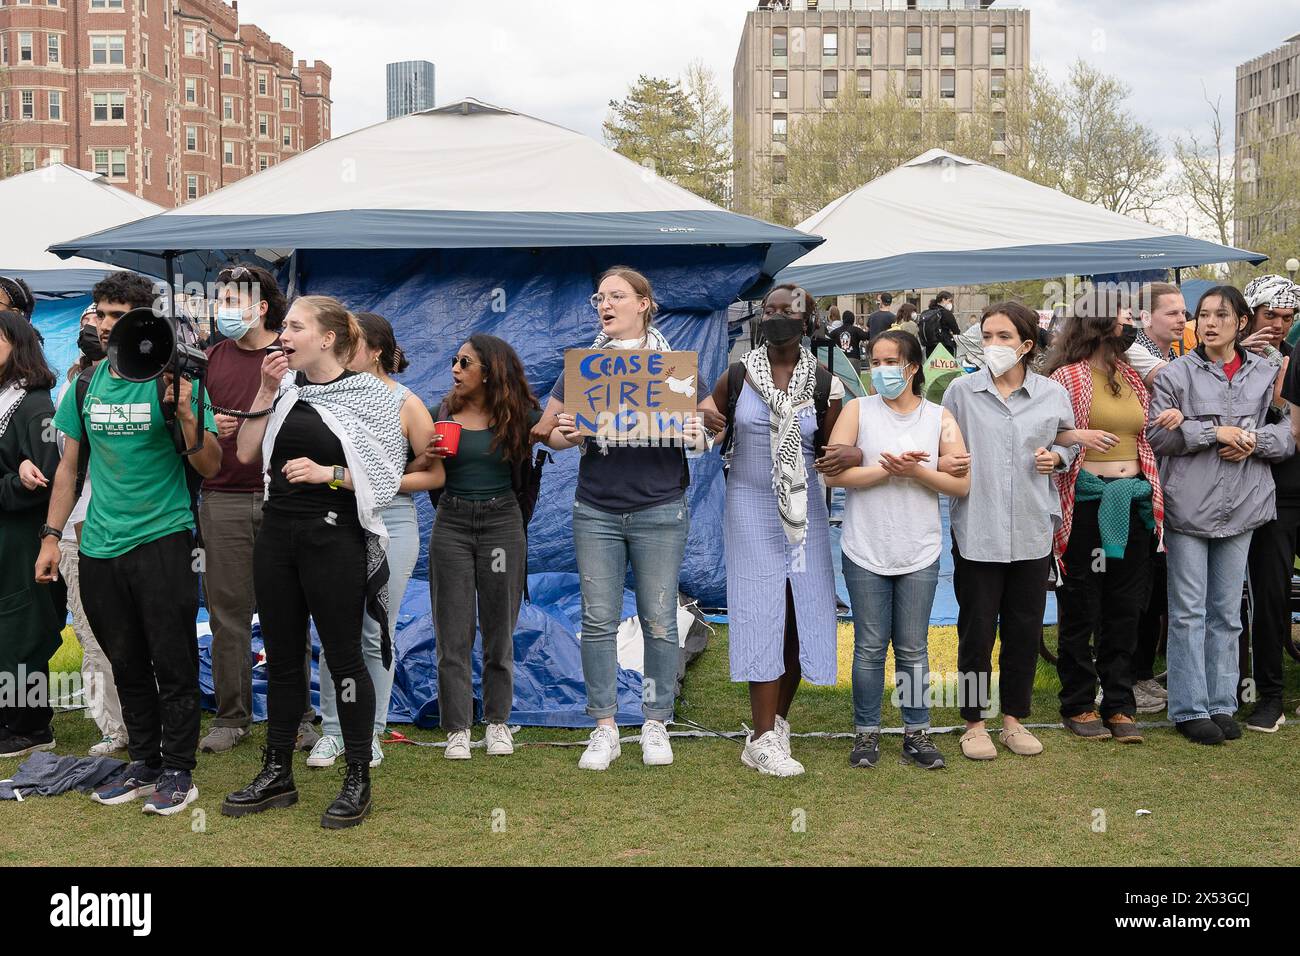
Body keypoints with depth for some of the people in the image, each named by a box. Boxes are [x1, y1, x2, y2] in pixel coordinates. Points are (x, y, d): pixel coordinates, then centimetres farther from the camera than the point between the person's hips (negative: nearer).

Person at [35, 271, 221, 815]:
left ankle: (177, 771, 12)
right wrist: (51, 536, 11)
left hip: (162, 540, -5)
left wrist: (184, 412, -23)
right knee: (126, 664, 13)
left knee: (173, 664, 1)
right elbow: (70, 466, 16)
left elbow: (210, 468, -9)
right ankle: (143, 762, 26)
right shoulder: (86, 384, 8)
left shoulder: (172, 379, -6)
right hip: (100, 546, 5)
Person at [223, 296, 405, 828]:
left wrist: (327, 472, -19)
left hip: (334, 537, -6)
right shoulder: (287, 388, 9)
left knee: (343, 655, 0)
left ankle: (358, 782, 11)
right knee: (281, 656, 12)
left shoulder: (369, 395, -7)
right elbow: (246, 453, 5)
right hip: (278, 531, 6)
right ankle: (277, 774, 24)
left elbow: (386, 477, -9)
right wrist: (266, 391, -2)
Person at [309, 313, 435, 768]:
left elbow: (434, 474, -2)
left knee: (376, 635, 3)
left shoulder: (407, 404, -2)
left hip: (389, 525, -2)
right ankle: (332, 731, 16)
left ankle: (370, 734, 15)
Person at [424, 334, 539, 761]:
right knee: (453, 633, 1)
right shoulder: (443, 414, 2)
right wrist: (428, 453, -12)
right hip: (452, 523, 1)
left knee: (499, 630, 9)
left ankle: (498, 722, 22)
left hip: (502, 522, -1)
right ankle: (458, 729, 9)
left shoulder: (519, 416, -2)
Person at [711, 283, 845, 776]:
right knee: (762, 614, -5)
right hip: (750, 509, -2)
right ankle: (762, 741, 0)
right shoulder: (737, 378, 1)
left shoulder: (824, 384, 2)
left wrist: (852, 454, -17)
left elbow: (831, 448, 4)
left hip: (803, 510, 2)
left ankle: (778, 720, 21)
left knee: (802, 614, 3)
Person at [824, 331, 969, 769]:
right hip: (866, 552, -1)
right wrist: (888, 469, -15)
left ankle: (917, 732, 18)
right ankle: (866, 732, 17)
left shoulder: (939, 418, 5)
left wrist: (916, 471, -15)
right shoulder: (858, 410, 1)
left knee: (914, 648, 8)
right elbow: (833, 474, -9)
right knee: (870, 647, 5)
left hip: (919, 554, 1)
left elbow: (961, 484, -2)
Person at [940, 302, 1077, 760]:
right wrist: (944, 463, -17)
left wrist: (1057, 458, -5)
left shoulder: (1053, 394, 3)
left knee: (1025, 629, 11)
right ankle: (974, 723, 18)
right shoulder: (962, 391, -1)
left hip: (1032, 531, 2)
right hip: (977, 529, -2)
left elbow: (1070, 444, 16)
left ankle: (1014, 719, 26)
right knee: (976, 631, 4)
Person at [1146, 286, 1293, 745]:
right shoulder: (1176, 373, -1)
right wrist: (1216, 432, -13)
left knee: (1227, 612, 11)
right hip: (1188, 506, -3)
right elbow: (1157, 433, -7)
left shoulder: (1267, 374, 7)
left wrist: (1253, 440, -11)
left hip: (1241, 508, 3)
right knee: (1188, 611, 1)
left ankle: (1221, 704, 21)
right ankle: (1189, 709, 9)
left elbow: (1289, 431, 8)